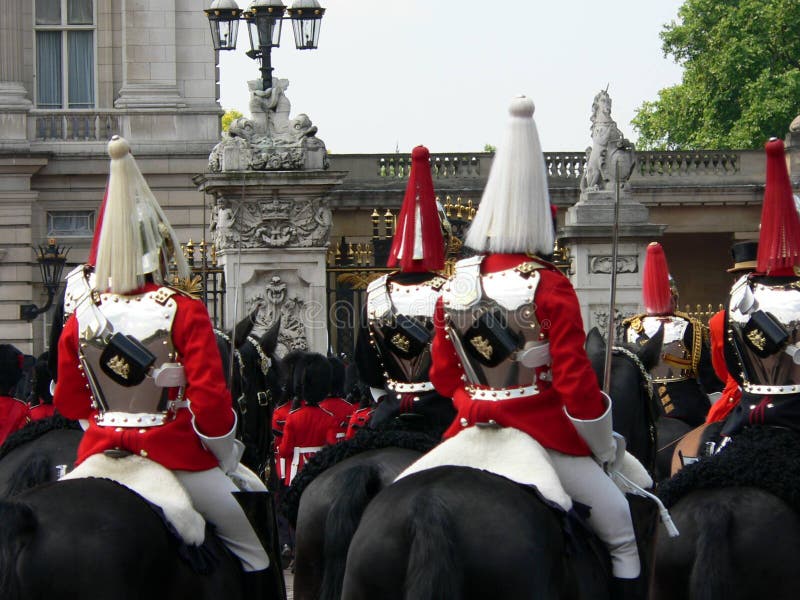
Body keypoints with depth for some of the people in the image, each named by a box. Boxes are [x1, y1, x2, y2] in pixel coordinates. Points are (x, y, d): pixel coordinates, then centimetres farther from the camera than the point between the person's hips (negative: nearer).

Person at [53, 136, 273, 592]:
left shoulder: (82, 315, 0)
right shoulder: (184, 312, -13)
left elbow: (69, 403, 10)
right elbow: (209, 400, -15)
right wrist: (226, 458, 2)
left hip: (101, 453, 4)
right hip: (176, 456, -4)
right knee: (253, 553, 9)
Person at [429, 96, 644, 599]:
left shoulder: (455, 287, 2)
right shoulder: (549, 288, -14)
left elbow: (443, 375, 10)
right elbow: (577, 384, -15)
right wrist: (604, 450, -1)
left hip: (474, 429, 5)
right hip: (545, 435, -5)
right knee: (620, 527, 5)